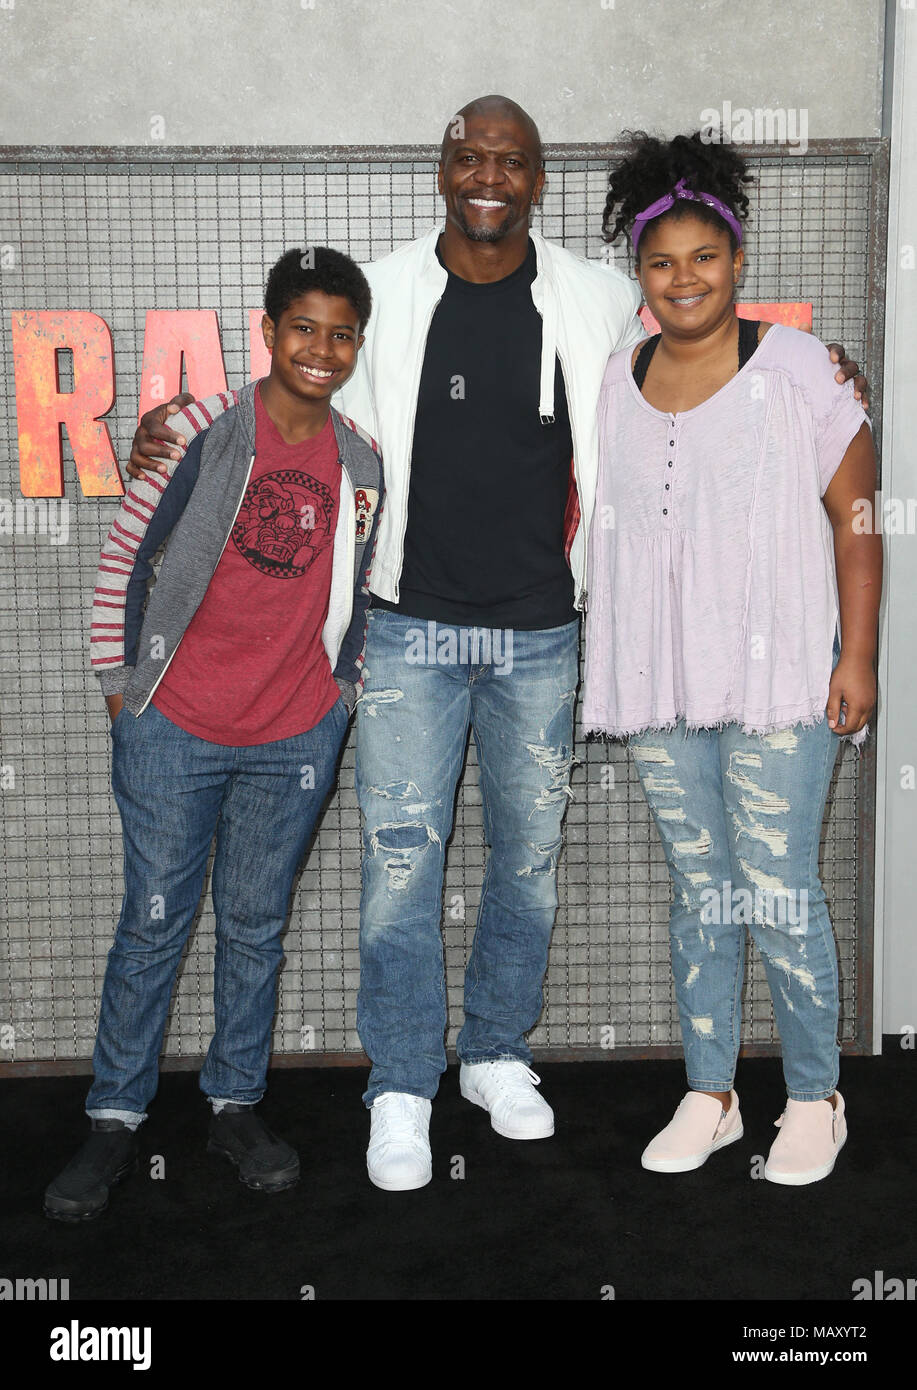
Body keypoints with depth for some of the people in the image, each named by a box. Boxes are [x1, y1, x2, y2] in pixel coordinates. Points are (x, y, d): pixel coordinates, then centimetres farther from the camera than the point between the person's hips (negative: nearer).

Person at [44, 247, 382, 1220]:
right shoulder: (203, 433, -7)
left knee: (256, 926, 13)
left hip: (297, 740, 3)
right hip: (173, 730, -3)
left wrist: (342, 685, 12)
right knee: (154, 923, 5)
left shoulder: (362, 463, 4)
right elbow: (125, 555, -2)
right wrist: (120, 680, -2)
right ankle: (115, 1120, 20)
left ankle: (235, 1105, 28)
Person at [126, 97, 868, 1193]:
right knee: (401, 859, 0)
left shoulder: (598, 301, 0)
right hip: (412, 627, -1)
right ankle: (401, 1090, 17)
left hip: (540, 634, 2)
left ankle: (497, 1054, 34)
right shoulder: (382, 294, -1)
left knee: (530, 857, 13)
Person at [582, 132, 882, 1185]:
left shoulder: (799, 368, -2)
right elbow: (599, 521, 15)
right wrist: (598, 664, 10)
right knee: (699, 889, 11)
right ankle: (709, 1096, 24)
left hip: (777, 674, -4)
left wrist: (856, 658, -8)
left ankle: (815, 1099, 16)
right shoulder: (616, 382, 9)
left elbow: (856, 516, -3)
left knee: (776, 887, -3)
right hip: (658, 682, 4)